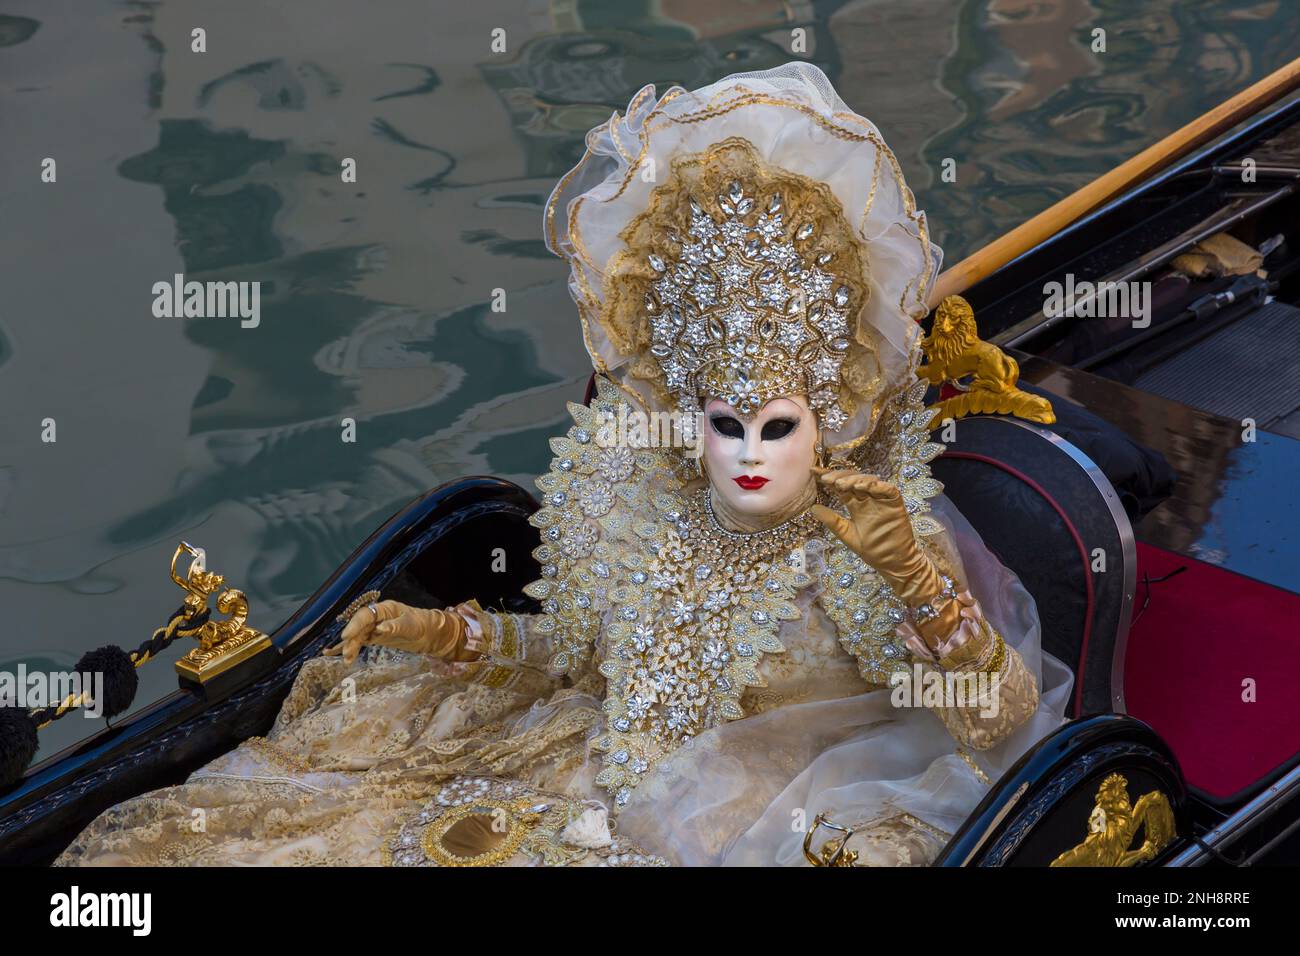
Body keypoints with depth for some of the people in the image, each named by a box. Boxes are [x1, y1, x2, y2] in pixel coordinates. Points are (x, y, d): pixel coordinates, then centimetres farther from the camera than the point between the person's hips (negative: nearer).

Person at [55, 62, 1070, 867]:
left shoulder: (861, 553, -16)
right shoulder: (636, 510, -2)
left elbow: (1002, 721, -22)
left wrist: (917, 583, -37)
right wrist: (446, 637, 4)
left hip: (741, 837, -4)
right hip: (596, 790, 4)